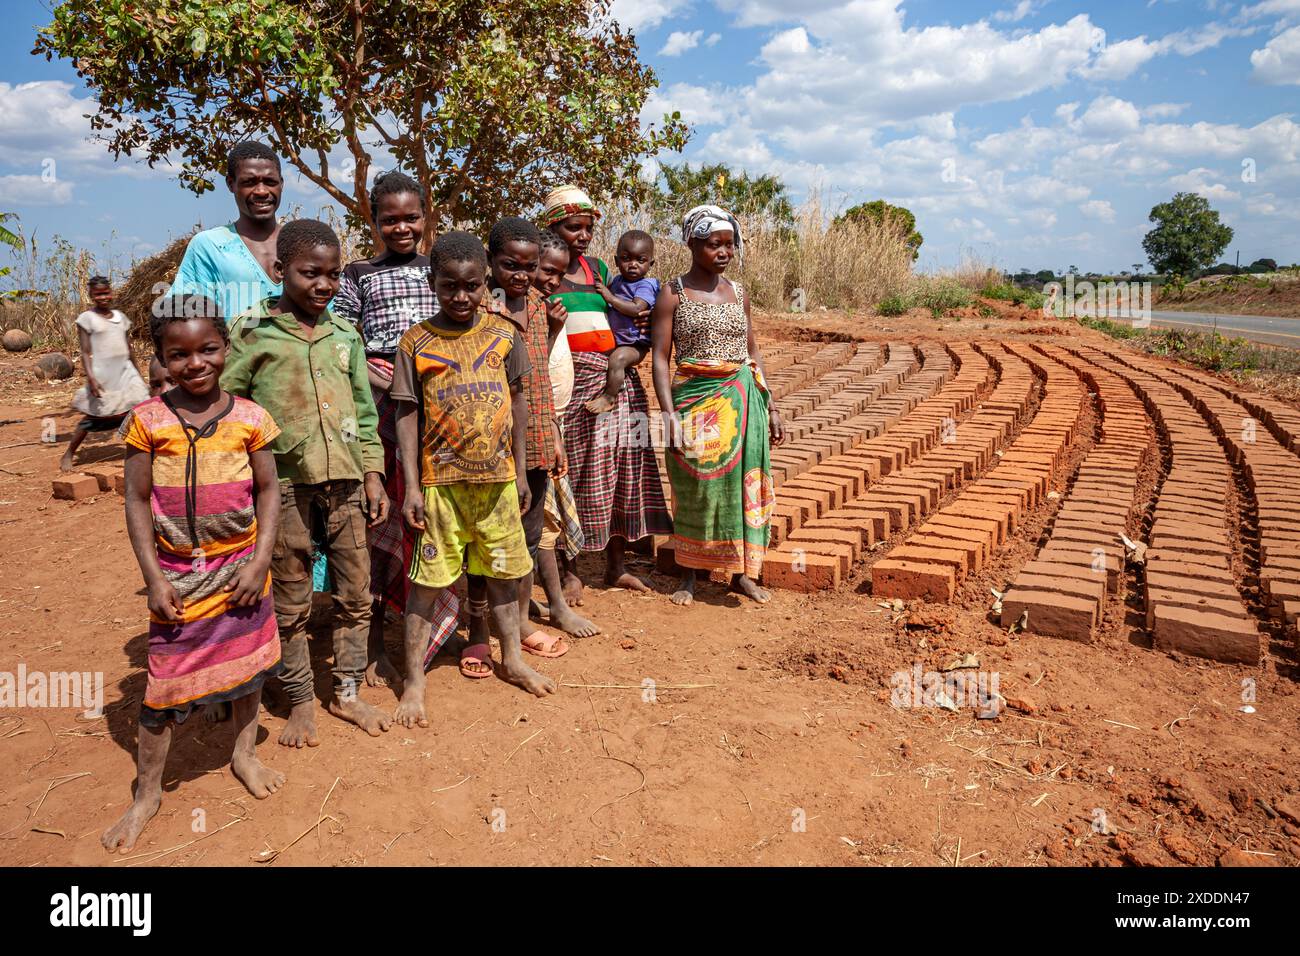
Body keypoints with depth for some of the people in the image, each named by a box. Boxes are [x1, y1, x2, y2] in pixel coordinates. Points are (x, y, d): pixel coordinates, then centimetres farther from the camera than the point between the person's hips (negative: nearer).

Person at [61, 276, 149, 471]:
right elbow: (85, 352, -8)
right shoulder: (87, 318, -4)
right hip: (102, 373, -4)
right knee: (93, 417, 2)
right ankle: (68, 455, 18)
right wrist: (91, 377, -19)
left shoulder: (120, 316, 11)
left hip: (125, 370, 4)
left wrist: (138, 374, 20)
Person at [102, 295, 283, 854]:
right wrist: (154, 578, -8)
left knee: (249, 664, 15)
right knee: (166, 684, 4)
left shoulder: (248, 418, -5)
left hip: (241, 570, 2)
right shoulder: (148, 421, -7)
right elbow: (137, 502, -3)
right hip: (179, 575, -1)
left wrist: (260, 561, -8)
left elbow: (268, 490, 0)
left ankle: (244, 753, 40)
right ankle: (146, 794, 24)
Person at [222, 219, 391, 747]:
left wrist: (373, 475, 7)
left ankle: (347, 692, 27)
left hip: (344, 480, 4)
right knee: (290, 601, 7)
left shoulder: (345, 333, 9)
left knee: (356, 593, 10)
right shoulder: (250, 331, -3)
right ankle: (301, 702, 24)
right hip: (284, 484, -3)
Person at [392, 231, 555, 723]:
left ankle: (512, 658, 33)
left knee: (503, 571, 15)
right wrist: (411, 486, -8)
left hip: (497, 475, 2)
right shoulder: (417, 341, -4)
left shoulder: (503, 332, 2)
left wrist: (520, 472, 8)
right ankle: (414, 681, 15)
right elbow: (407, 414, -3)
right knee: (427, 579, 3)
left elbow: (517, 402, 8)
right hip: (440, 479, -2)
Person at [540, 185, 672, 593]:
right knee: (571, 470, 0)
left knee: (618, 468, 6)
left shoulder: (597, 268, 16)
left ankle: (617, 565, 16)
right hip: (570, 382, -5)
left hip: (615, 379, 5)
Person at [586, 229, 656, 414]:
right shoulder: (618, 281, 10)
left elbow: (636, 308, -29)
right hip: (613, 340, 9)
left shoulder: (646, 285, -13)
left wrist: (610, 297, -23)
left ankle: (609, 397, -19)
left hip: (635, 343, -9)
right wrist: (602, 289, 8)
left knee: (618, 358, -31)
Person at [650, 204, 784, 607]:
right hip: (694, 399, -3)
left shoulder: (738, 292, 11)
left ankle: (742, 572, 19)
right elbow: (660, 357, -7)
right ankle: (689, 575, 19)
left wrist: (769, 405, 11)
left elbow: (753, 353, 15)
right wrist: (669, 413, -17)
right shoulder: (673, 293, -2)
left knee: (742, 482, 5)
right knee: (694, 488, 3)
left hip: (741, 400, 4)